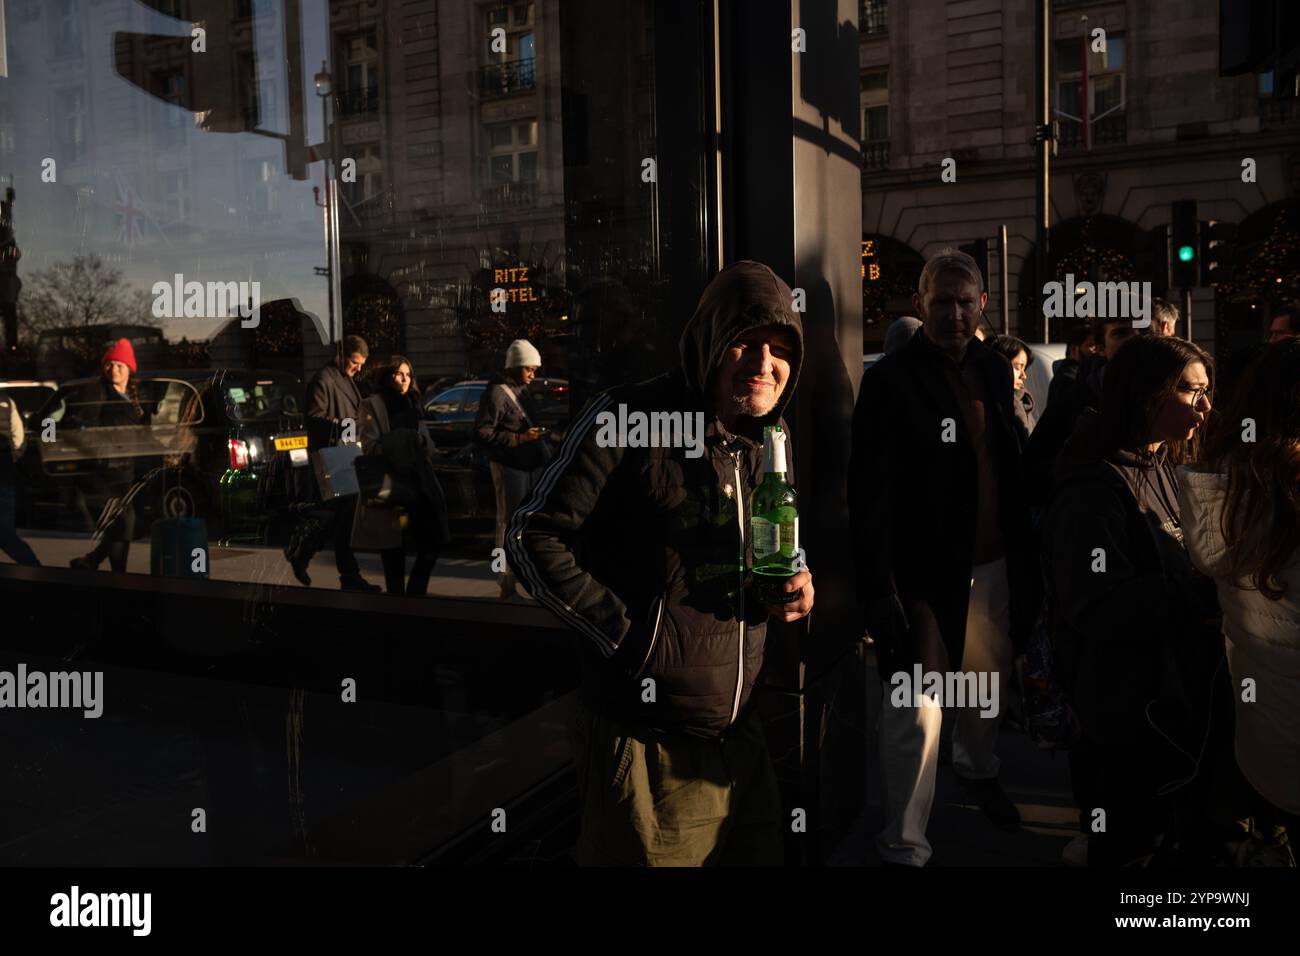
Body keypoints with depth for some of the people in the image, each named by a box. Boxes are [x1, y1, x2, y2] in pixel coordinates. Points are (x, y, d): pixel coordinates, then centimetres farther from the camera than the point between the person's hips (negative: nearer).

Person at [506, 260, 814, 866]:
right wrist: (627, 635, -17)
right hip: (646, 747, -6)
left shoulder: (770, 446, 9)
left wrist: (792, 590, 0)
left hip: (740, 741, 7)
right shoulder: (628, 418, -14)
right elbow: (533, 540, -14)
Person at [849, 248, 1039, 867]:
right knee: (917, 711, -4)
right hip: (925, 571, -6)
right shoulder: (890, 380, -12)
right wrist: (877, 591, -20)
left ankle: (978, 769, 52)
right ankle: (904, 843, 11)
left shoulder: (995, 370, 7)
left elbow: (1011, 463, 14)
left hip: (993, 562, 7)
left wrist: (1023, 552, 9)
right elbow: (870, 493, -15)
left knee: (990, 677, 24)